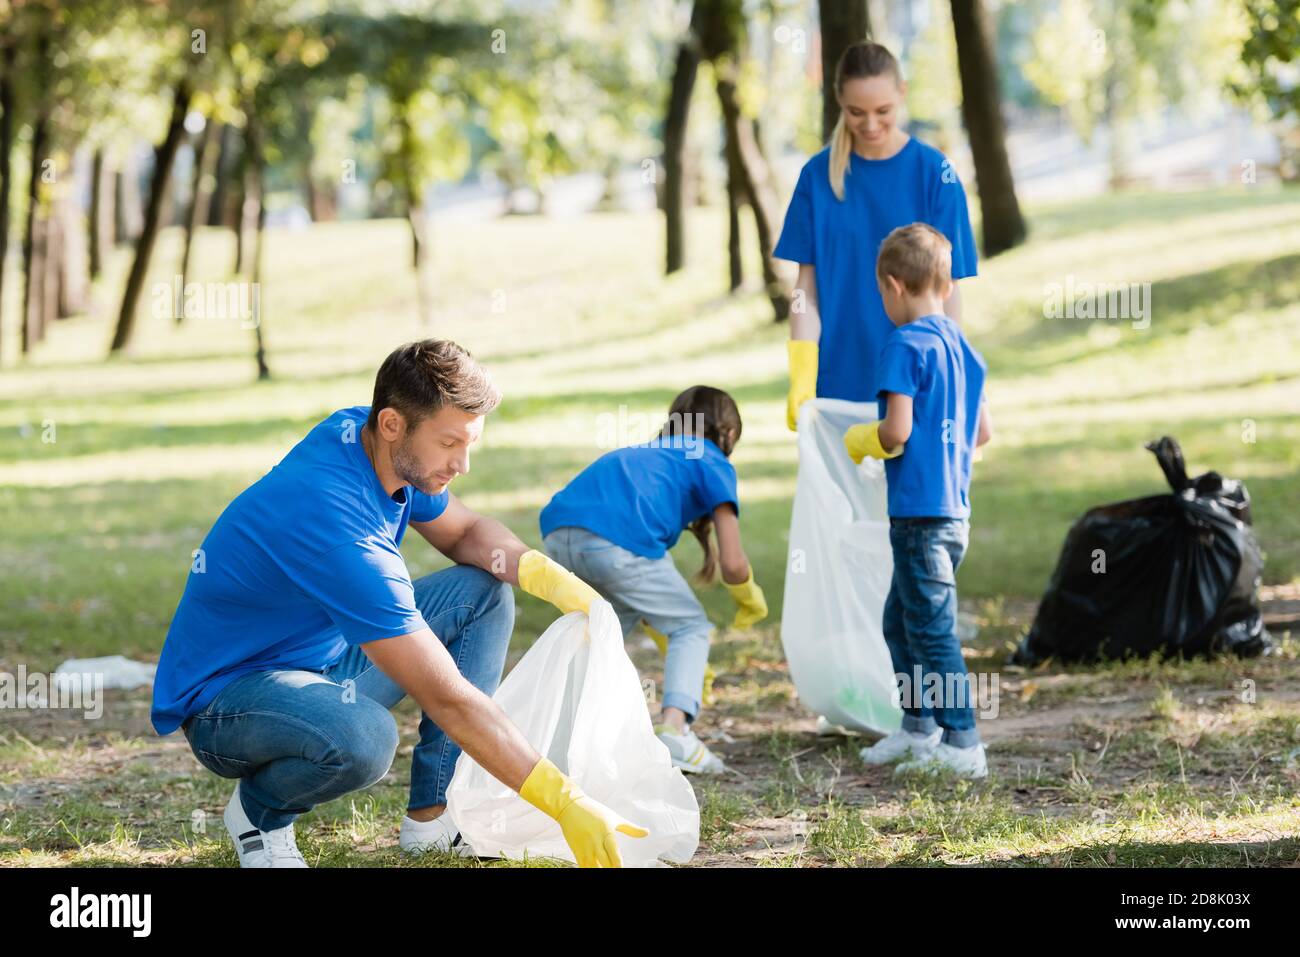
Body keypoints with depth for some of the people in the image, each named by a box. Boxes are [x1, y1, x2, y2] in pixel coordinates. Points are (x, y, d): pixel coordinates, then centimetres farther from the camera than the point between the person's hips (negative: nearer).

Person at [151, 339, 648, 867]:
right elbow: (448, 698, -34)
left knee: (484, 595, 2)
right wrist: (565, 803, -33)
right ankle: (260, 809, -6)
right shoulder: (338, 525, -34)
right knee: (363, 738, -41)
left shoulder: (356, 430, -8)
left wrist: (545, 573, -10)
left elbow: (463, 530, 12)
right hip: (225, 694, -10)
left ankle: (433, 812, -1)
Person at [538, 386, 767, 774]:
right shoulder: (713, 464, 21)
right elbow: (732, 564, 10)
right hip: (618, 539, -6)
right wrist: (750, 597, 33)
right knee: (691, 627, 14)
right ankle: (674, 725, -6)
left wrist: (666, 647, 52)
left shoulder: (644, 454, 39)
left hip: (558, 536, 6)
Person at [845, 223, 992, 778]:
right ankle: (918, 728, 24)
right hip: (953, 508, 9)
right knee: (901, 623, 20)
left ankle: (963, 746, -6)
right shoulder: (962, 348, 13)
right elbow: (982, 432, 17)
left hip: (918, 510, -9)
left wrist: (860, 440, -1)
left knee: (932, 629, -6)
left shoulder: (905, 346, -13)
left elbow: (898, 429, -20)